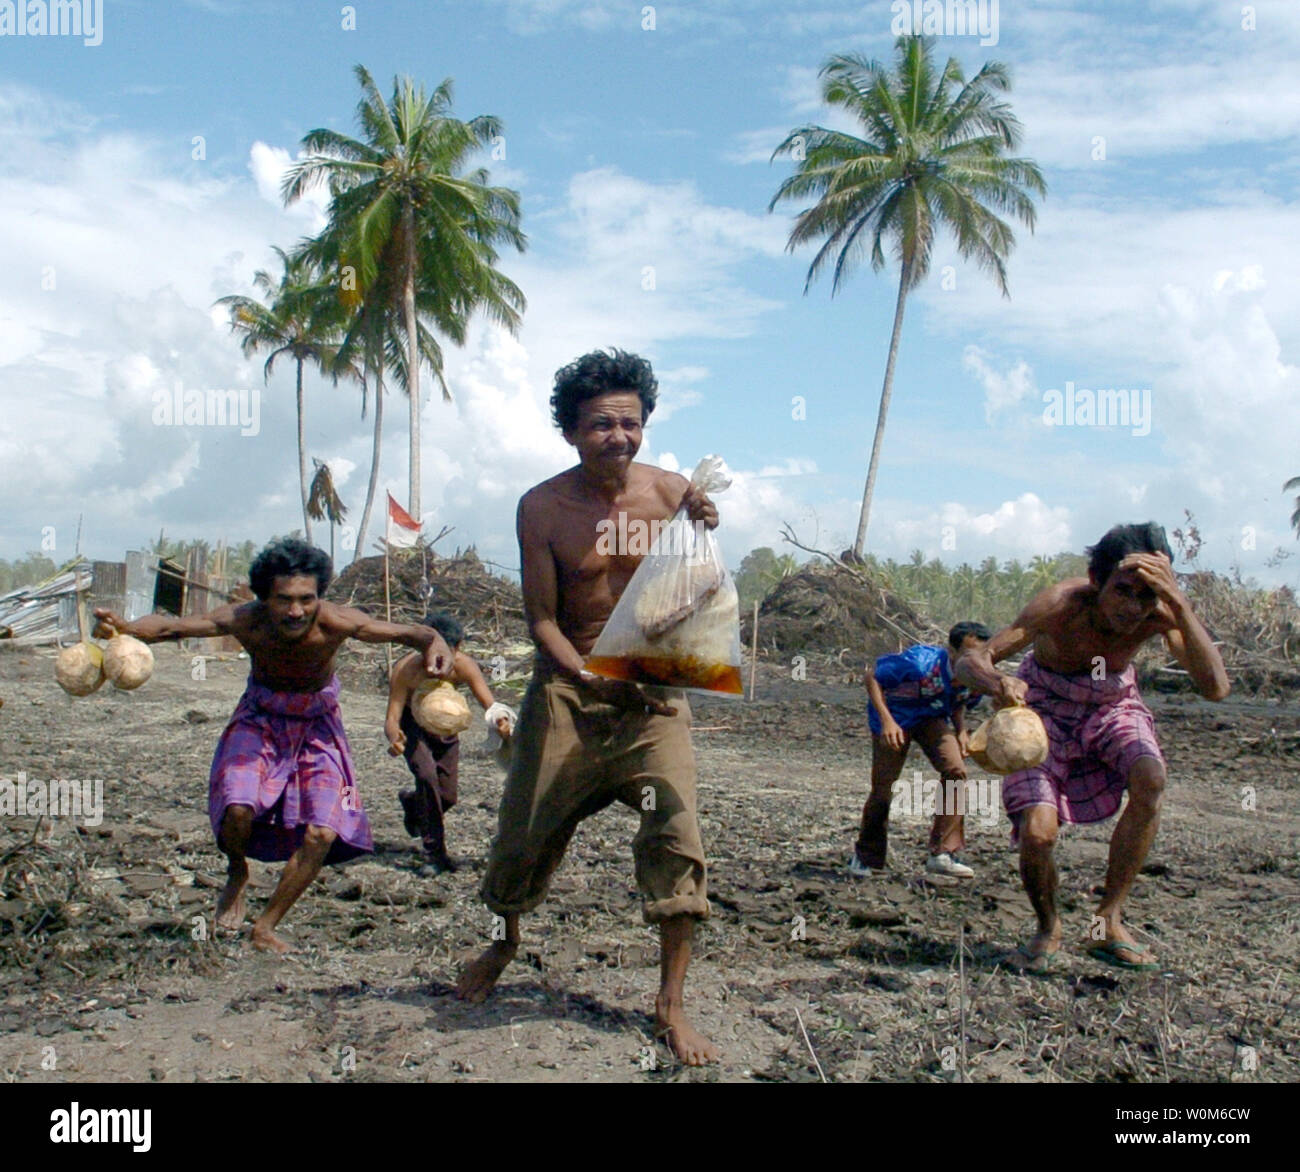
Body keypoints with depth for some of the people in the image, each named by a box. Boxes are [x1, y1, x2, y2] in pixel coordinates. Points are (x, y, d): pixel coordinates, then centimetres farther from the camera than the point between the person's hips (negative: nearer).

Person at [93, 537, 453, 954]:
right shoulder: (246, 620, -28)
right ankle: (237, 874, 14)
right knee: (239, 808, -23)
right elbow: (170, 626, -30)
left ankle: (265, 928, 12)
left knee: (323, 833, -10)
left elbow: (408, 632, -27)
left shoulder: (335, 622, -31)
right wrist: (125, 629, -51)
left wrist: (435, 644, -49)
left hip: (317, 724, 0)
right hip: (260, 721, 0)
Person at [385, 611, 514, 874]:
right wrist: (393, 737, -58)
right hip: (412, 726, -3)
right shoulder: (406, 669, -33)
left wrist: (500, 720, -60)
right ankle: (435, 852, -14)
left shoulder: (464, 666, -29)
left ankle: (411, 801, 36)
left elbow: (490, 705, -35)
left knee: (448, 795, -1)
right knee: (427, 775, -27)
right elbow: (392, 716, -34)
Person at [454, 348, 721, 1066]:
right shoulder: (542, 507, -7)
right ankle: (507, 939, 41)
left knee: (677, 835, -12)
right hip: (567, 688, 0)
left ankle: (671, 1006, 2)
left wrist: (700, 536, -23)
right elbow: (542, 620, -6)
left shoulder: (670, 492, -5)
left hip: (654, 691, 0)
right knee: (524, 831, 7)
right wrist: (591, 676, -22)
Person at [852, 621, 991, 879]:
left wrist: (961, 729, -12)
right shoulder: (921, 662, -35)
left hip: (932, 719, 5)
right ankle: (866, 856, 23)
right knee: (882, 788, -2)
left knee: (956, 770, -18)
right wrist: (887, 721, -31)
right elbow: (872, 676, -24)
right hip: (895, 718, -4)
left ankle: (943, 855, -10)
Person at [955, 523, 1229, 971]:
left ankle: (1107, 925, -11)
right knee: (1037, 833, -19)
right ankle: (1048, 929, 15)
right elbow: (969, 663, -36)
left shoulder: (1161, 614, -27)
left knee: (1150, 779, -29)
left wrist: (1179, 605, -50)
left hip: (1111, 706, 2)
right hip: (1045, 706, -2)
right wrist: (998, 683, -60)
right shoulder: (1062, 604, -34)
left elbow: (1215, 688, -40)